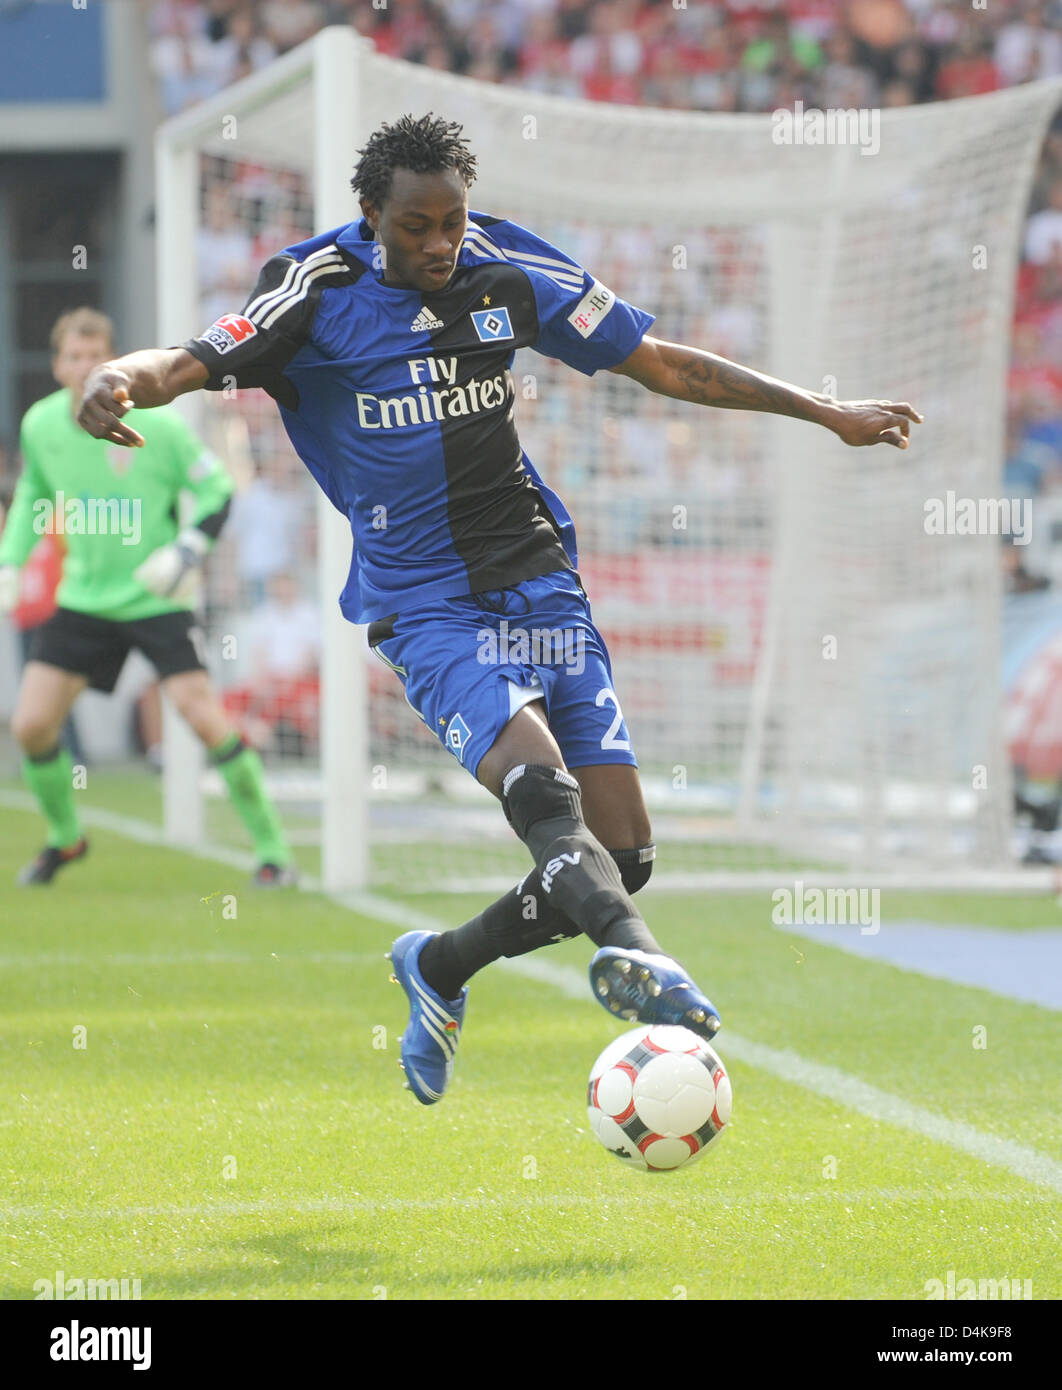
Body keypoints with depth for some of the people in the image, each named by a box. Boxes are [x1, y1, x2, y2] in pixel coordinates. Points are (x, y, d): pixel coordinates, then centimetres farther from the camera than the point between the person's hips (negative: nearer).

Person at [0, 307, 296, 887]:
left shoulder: (153, 423, -16)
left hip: (154, 599, -4)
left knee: (206, 718, -17)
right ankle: (64, 836, 24)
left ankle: (272, 849, -4)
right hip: (82, 597, 4)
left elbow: (216, 489, -6)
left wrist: (185, 552, -20)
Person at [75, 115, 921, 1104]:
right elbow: (193, 362, -19)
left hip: (539, 581, 5)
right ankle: (631, 952, -54)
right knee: (540, 782, -31)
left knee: (621, 853, -1)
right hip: (425, 605, -5)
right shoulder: (322, 293, -6)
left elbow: (663, 365, 11)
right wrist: (119, 382, -43)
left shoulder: (510, 273, 3)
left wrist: (829, 414, 11)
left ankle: (439, 969, 20)